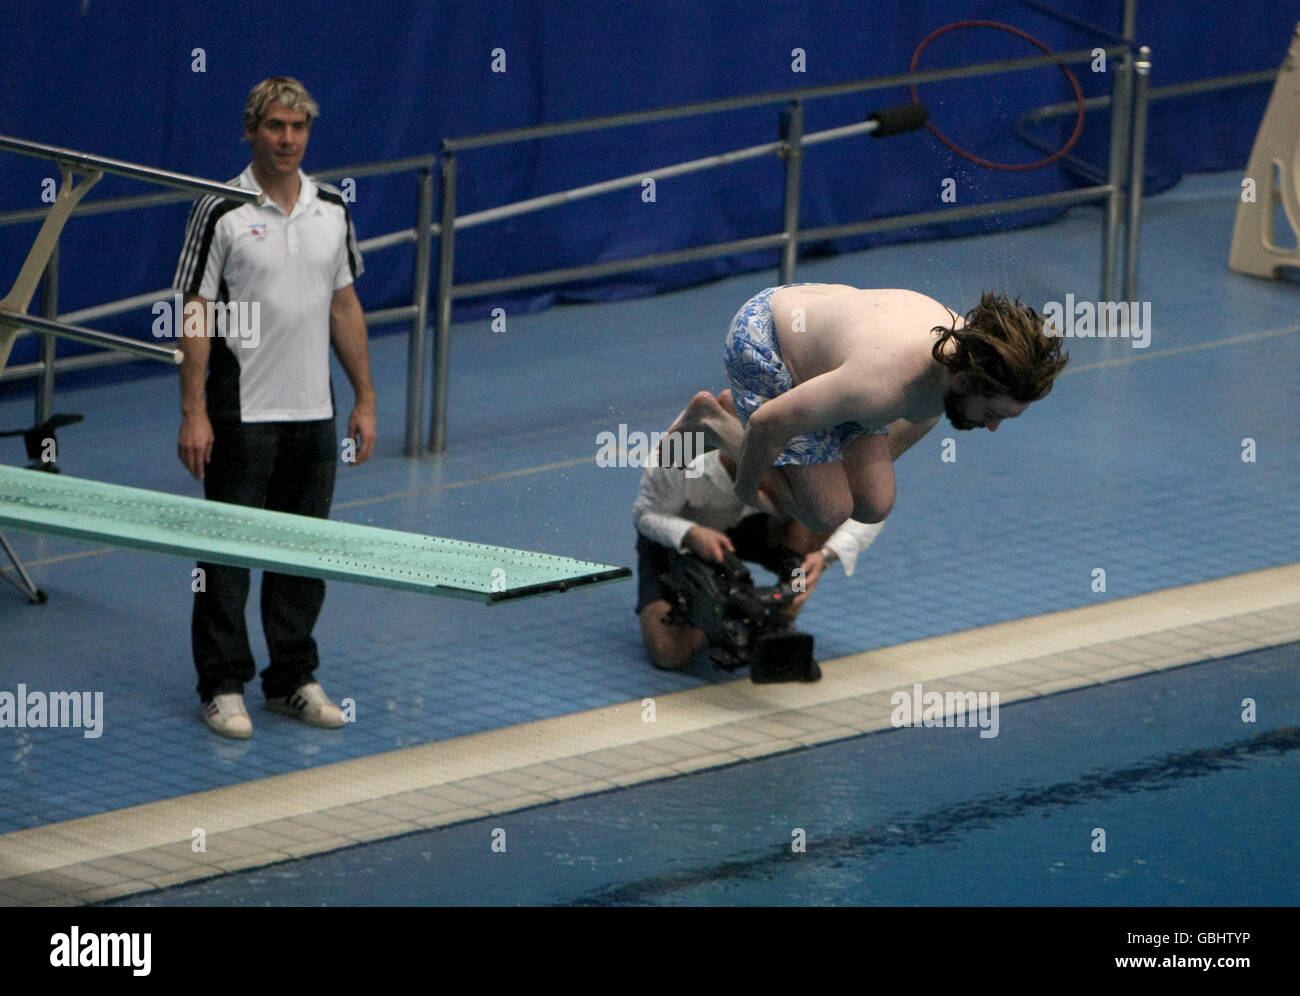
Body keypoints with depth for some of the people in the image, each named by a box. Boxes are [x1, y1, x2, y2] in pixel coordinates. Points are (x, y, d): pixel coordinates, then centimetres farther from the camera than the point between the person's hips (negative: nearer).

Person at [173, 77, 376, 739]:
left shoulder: (331, 211, 7)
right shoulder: (222, 213, -8)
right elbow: (196, 314, -8)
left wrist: (365, 400, 9)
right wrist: (194, 414, -14)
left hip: (314, 412, 5)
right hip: (242, 412, -5)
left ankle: (294, 680, 19)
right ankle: (223, 687, 7)